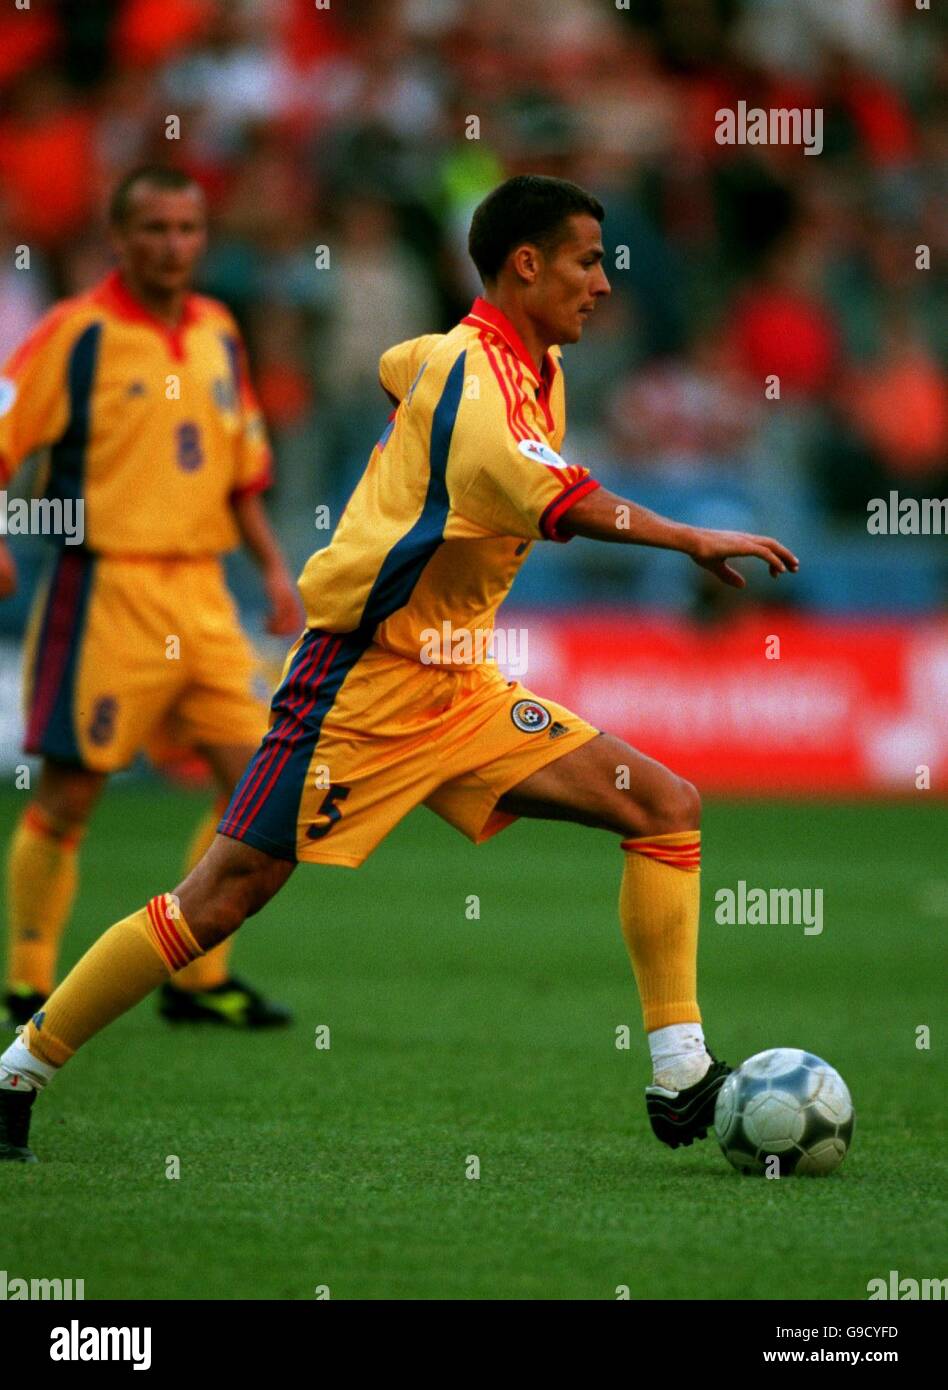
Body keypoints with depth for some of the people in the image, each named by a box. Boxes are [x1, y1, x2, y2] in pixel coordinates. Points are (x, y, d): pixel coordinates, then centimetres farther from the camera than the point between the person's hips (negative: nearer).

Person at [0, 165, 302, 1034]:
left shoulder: (218, 333, 12)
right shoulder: (76, 334, -7)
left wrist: (274, 568, 12)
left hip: (201, 588, 6)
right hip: (106, 587, -6)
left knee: (256, 782, 0)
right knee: (70, 792, -2)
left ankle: (199, 977, 11)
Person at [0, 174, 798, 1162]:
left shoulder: (535, 365, 11)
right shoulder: (472, 369, -18)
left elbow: (394, 367, 34)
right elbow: (565, 503, -35)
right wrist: (693, 542, -34)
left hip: (456, 691, 9)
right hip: (362, 684, -9)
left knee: (666, 808, -1)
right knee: (221, 900, -8)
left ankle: (682, 1081, -3)